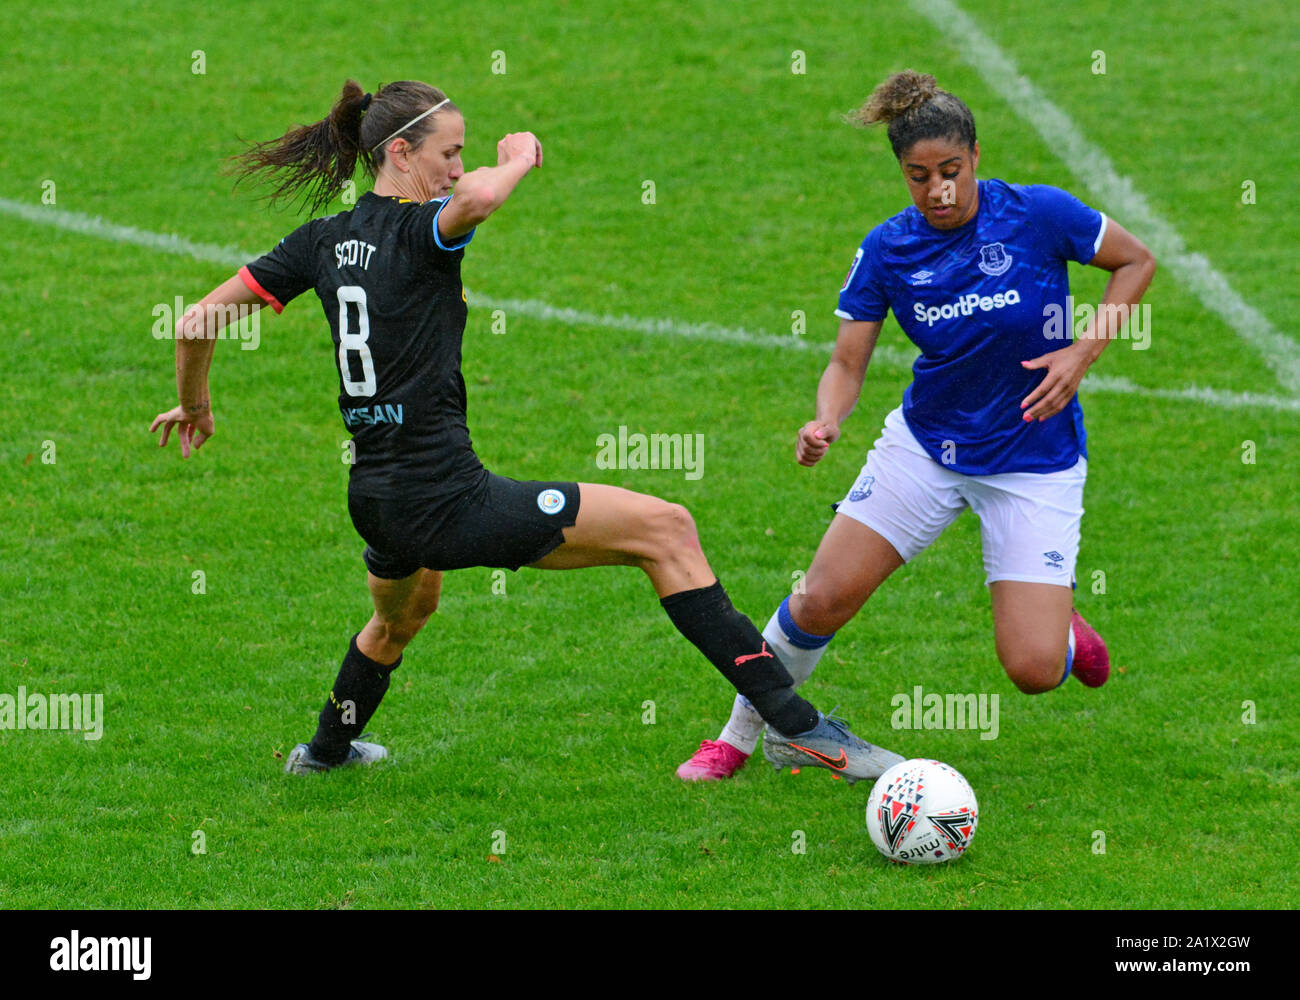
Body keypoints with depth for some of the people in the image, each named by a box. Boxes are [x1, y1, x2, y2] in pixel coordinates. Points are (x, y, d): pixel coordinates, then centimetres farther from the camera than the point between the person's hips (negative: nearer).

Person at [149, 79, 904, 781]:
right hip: (447, 499, -8)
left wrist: (196, 405, 25)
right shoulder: (417, 230, -12)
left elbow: (199, 321, 8)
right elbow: (480, 196, -37)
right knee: (664, 528, -8)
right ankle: (791, 721, -15)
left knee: (404, 612, 43)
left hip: (374, 502, 9)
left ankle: (327, 749, 65)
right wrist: (520, 157, -15)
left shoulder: (325, 240, 8)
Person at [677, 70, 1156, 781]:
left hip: (1035, 462, -2)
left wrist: (1083, 353, -14)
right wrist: (826, 421, -28)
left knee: (1032, 670, -13)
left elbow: (1136, 261, -2)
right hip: (926, 446, 2)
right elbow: (848, 361, -6)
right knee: (822, 600, -9)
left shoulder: (1039, 214, -16)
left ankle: (1058, 627, 25)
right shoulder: (889, 248, -9)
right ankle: (739, 737, 15)